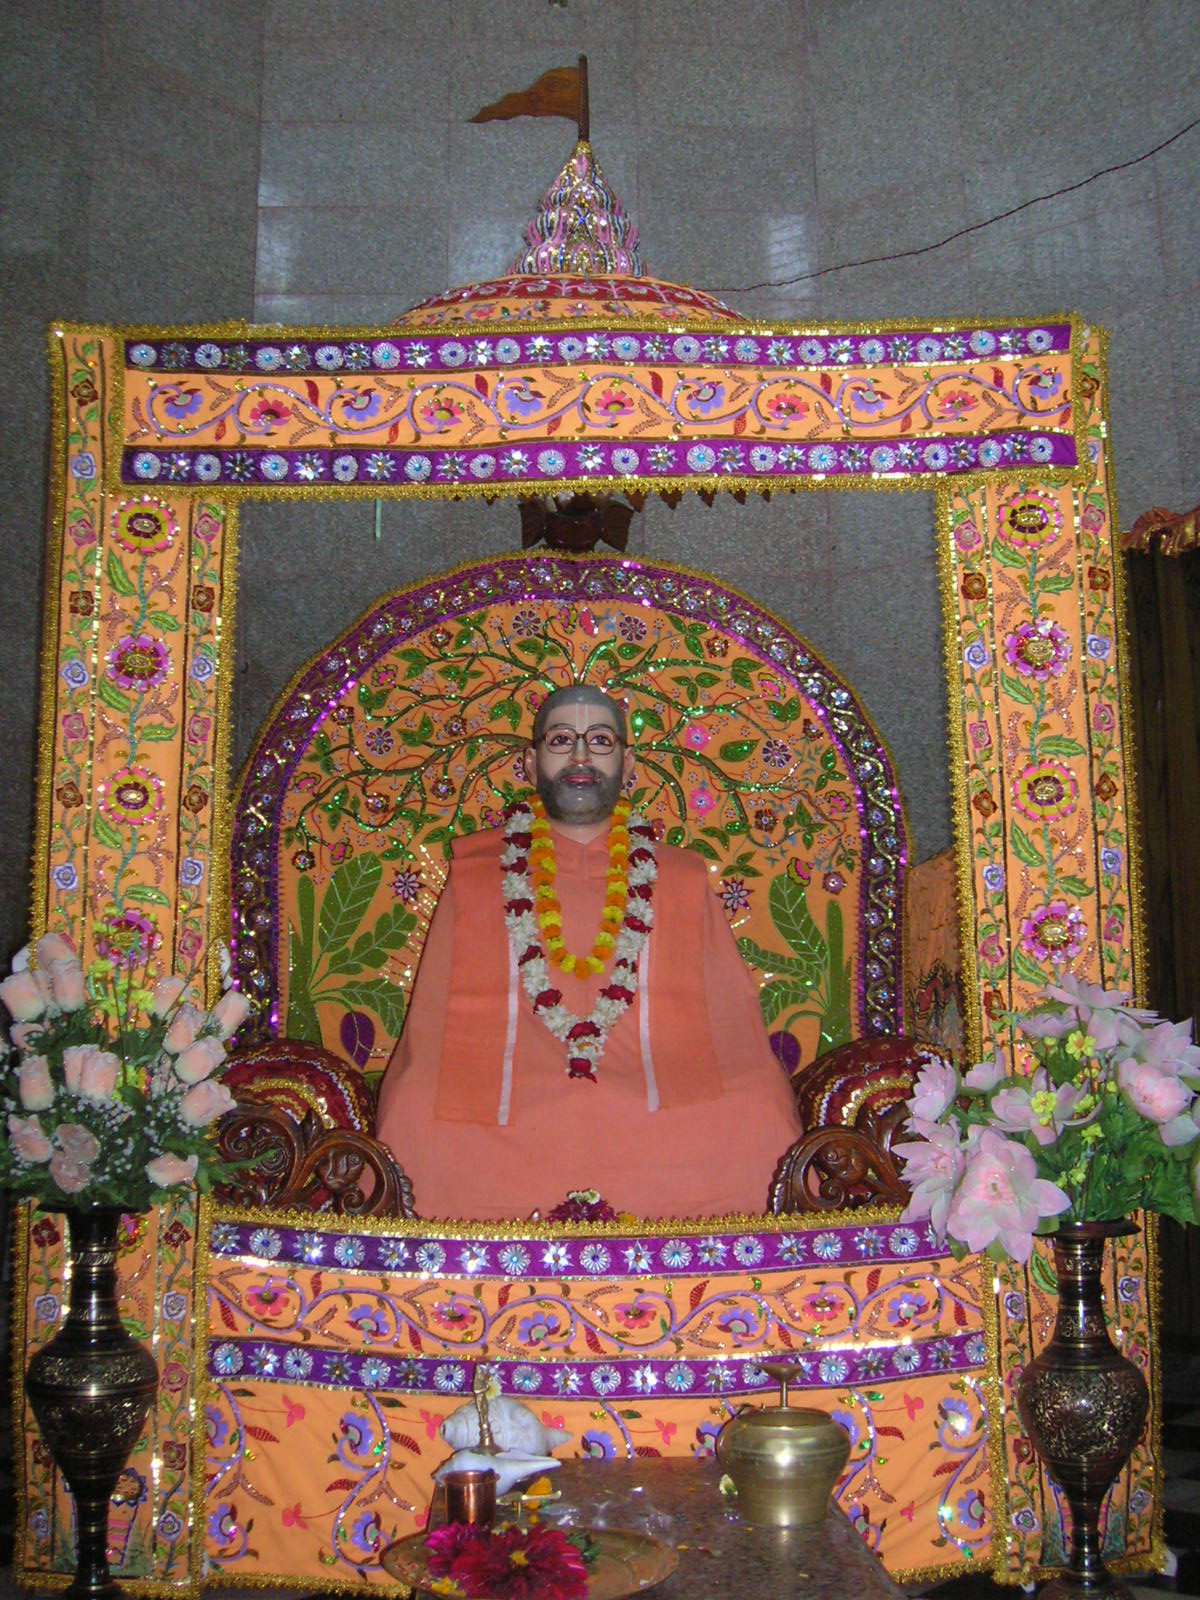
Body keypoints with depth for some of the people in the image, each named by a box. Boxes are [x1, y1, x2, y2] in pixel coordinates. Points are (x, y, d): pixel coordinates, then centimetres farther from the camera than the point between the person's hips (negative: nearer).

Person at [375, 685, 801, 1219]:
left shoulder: (681, 880, 17)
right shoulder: (474, 877, 15)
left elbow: (736, 1033, 11)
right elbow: (430, 1036, 11)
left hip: (660, 1120, 1)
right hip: (504, 1127, 0)